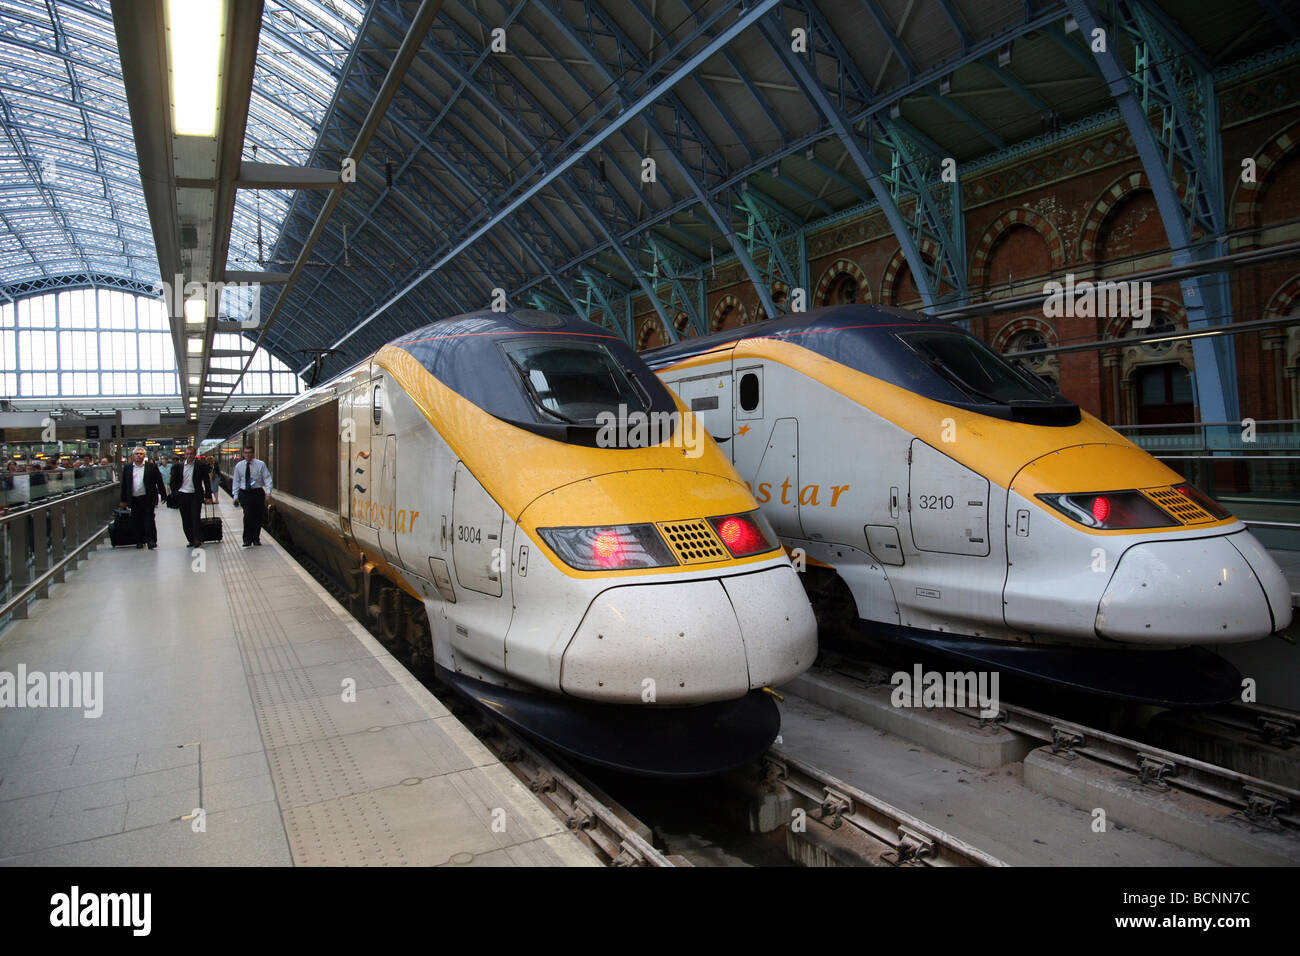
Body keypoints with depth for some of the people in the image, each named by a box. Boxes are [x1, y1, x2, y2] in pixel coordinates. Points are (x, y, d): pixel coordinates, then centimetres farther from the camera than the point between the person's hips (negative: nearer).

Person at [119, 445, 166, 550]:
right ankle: (139, 541, 18)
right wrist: (124, 500, 12)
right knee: (137, 521, 7)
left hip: (148, 498, -3)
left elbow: (159, 482, 3)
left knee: (149, 520, -6)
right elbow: (124, 485, 14)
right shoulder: (127, 468, 10)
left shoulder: (152, 466, 2)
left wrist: (164, 496, 0)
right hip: (134, 500, 3)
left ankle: (151, 540, -1)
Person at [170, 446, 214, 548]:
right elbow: (173, 482, 11)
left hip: (196, 496, -3)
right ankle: (191, 540, 15)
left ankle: (198, 540, -8)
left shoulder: (201, 466, -1)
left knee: (195, 518, -10)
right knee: (186, 520, 6)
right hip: (182, 496, 3)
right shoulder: (178, 467, 6)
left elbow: (207, 482, -1)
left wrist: (208, 496, -5)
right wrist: (175, 495, 0)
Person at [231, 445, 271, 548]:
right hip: (244, 493, 0)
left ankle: (256, 539, 20)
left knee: (258, 517, 5)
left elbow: (267, 478, -1)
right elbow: (236, 481, 11)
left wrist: (268, 493, -12)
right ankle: (247, 540, -8)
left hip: (258, 493, 0)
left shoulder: (260, 464, 1)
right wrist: (235, 495, 5)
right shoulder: (239, 465, 7)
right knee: (248, 516, -14)